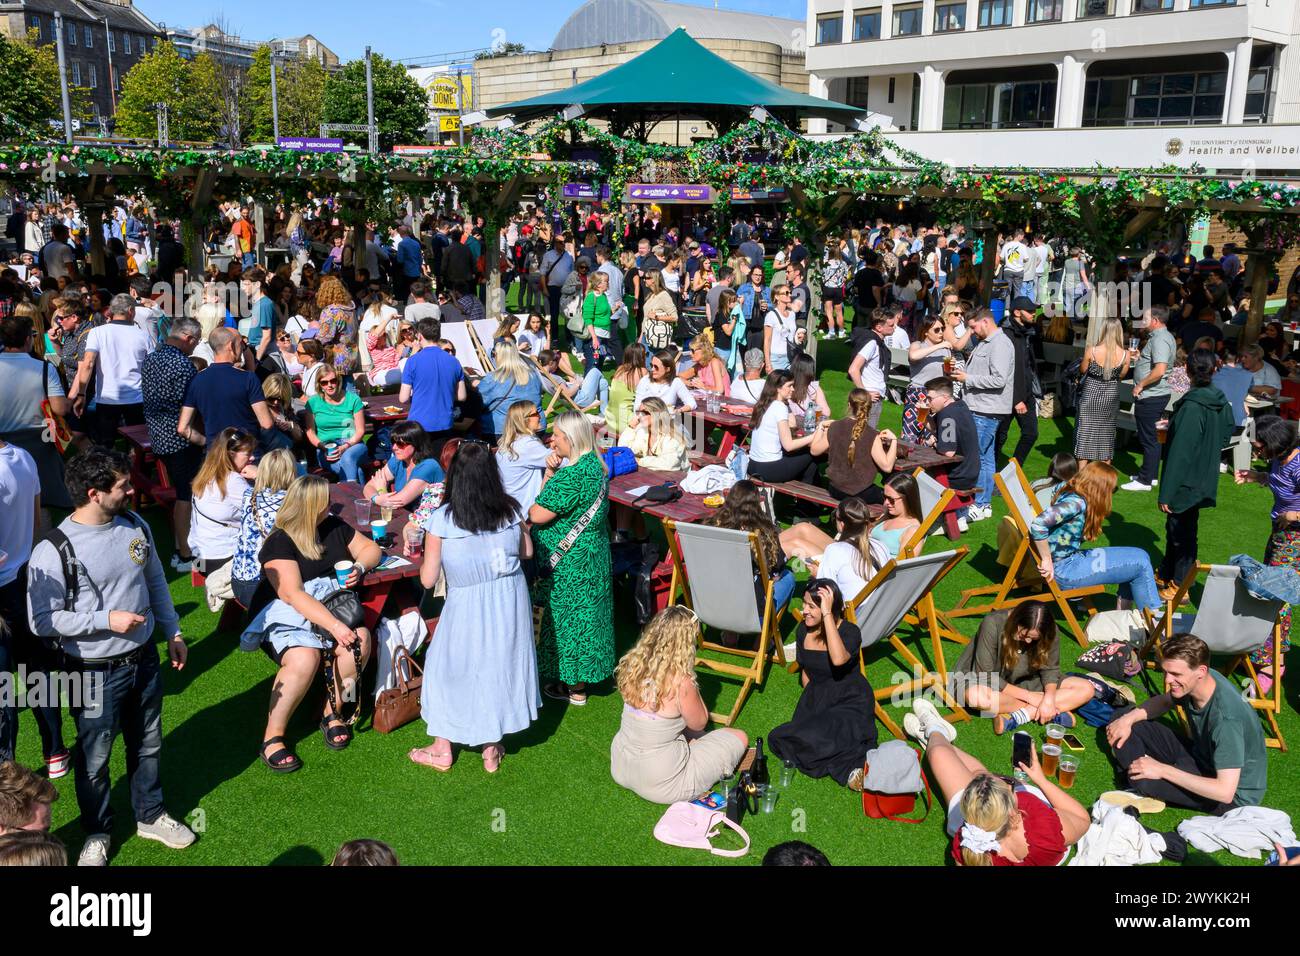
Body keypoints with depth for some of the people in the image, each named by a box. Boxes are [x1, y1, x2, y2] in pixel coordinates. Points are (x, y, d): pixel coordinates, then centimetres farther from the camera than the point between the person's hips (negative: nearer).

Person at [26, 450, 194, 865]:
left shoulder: (135, 525, -4)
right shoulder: (52, 552, -21)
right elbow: (42, 620, -19)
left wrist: (173, 633, 12)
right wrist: (107, 620, -23)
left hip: (143, 659, 5)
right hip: (95, 674, -5)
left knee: (147, 745, 22)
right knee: (94, 760, 13)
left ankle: (150, 815, 43)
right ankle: (97, 833, 36)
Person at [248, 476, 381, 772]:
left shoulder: (334, 527, 7)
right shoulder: (280, 543, -14)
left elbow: (371, 549, 18)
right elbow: (292, 594, -25)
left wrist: (359, 567, -7)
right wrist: (334, 626, -35)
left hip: (328, 609, 6)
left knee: (360, 640, -26)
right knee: (304, 658, -36)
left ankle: (333, 713, -7)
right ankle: (272, 738, -18)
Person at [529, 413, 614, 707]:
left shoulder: (573, 475, -26)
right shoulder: (595, 465, 5)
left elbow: (539, 515, -23)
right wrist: (551, 473, -4)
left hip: (570, 562, -10)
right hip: (592, 554, 10)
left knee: (569, 618, 4)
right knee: (584, 613, 19)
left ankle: (575, 688, 17)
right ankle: (580, 678, 33)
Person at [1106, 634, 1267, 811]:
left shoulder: (1227, 718, -36)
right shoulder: (1191, 683, -13)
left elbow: (1225, 792, -35)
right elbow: (1163, 701, 10)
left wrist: (1163, 770, -31)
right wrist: (1130, 718, -11)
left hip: (1235, 795, -8)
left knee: (1145, 782, -33)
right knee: (1123, 716, 1)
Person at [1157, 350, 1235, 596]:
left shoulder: (1191, 407, -24)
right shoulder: (1221, 403, 1)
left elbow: (1179, 453, -23)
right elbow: (1224, 437, 14)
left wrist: (1166, 493, -19)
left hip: (1186, 482, -8)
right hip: (1205, 480, 8)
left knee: (1182, 533, 4)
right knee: (1175, 528, 20)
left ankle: (1179, 587, 15)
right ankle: (1166, 575, 34)